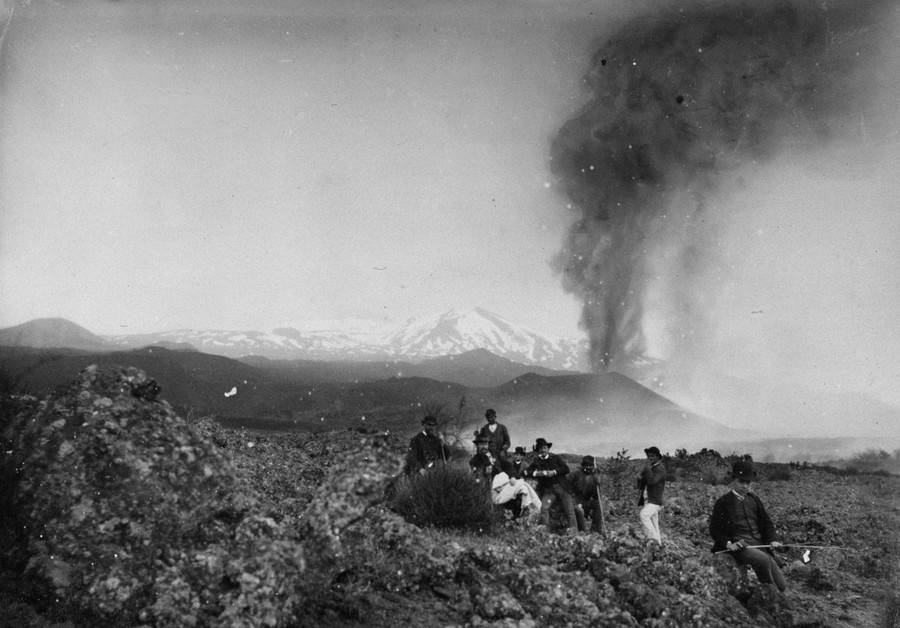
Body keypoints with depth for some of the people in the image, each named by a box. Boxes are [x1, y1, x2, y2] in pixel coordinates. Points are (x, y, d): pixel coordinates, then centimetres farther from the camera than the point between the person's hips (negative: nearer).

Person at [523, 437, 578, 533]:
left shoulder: (555, 458, 8)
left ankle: (573, 532, -4)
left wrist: (554, 472, -13)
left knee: (569, 510, -7)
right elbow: (526, 472, 4)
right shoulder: (537, 462, 10)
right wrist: (537, 473, -12)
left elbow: (566, 469, -1)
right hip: (548, 490, 0)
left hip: (562, 487, 0)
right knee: (544, 508, -19)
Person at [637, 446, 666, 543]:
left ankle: (653, 538, -23)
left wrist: (648, 467, -17)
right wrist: (640, 478, -1)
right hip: (647, 501, 9)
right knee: (653, 525, 8)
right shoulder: (648, 469, 19)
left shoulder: (660, 468, -7)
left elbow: (652, 480, -25)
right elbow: (640, 487, 20)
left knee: (644, 514, -29)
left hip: (654, 501, -9)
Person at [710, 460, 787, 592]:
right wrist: (729, 544, -16)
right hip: (739, 546, -5)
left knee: (782, 586, -10)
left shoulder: (754, 499, 15)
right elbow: (714, 529, 0)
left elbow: (767, 522, 19)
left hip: (760, 544, 5)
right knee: (763, 560, -34)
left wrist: (772, 540, 0)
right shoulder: (723, 502, 0)